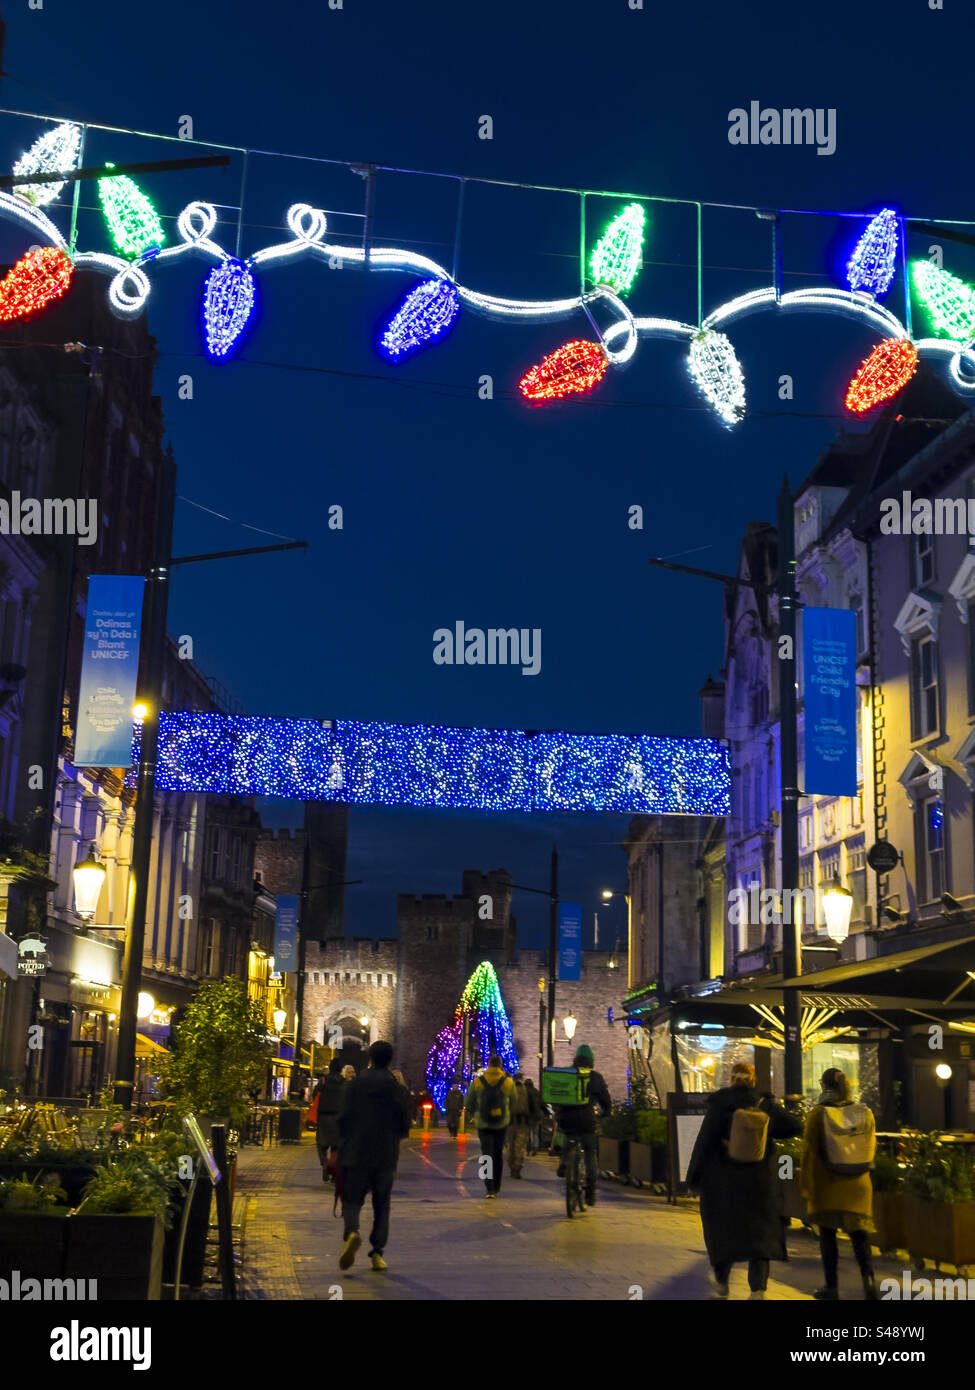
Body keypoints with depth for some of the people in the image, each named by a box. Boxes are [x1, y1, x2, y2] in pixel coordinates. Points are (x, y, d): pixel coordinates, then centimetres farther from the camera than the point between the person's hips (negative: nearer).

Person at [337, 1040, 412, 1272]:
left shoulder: (355, 1085, -3)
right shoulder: (399, 1089, -1)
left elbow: (344, 1119, -3)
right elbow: (405, 1126, 1)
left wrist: (342, 1146, 11)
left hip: (357, 1154, -1)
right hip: (386, 1156, 1)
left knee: (352, 1200, 6)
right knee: (382, 1205, 12)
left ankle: (352, 1232, -23)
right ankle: (377, 1253, 7)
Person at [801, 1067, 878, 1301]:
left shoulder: (817, 1114, -8)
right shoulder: (864, 1113, 1)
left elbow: (810, 1152, -9)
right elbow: (870, 1149, 9)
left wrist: (806, 1187, -4)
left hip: (827, 1184, -2)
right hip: (857, 1185, 2)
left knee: (827, 1235, 8)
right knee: (858, 1232, 8)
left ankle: (832, 1286, 11)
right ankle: (867, 1275, -13)